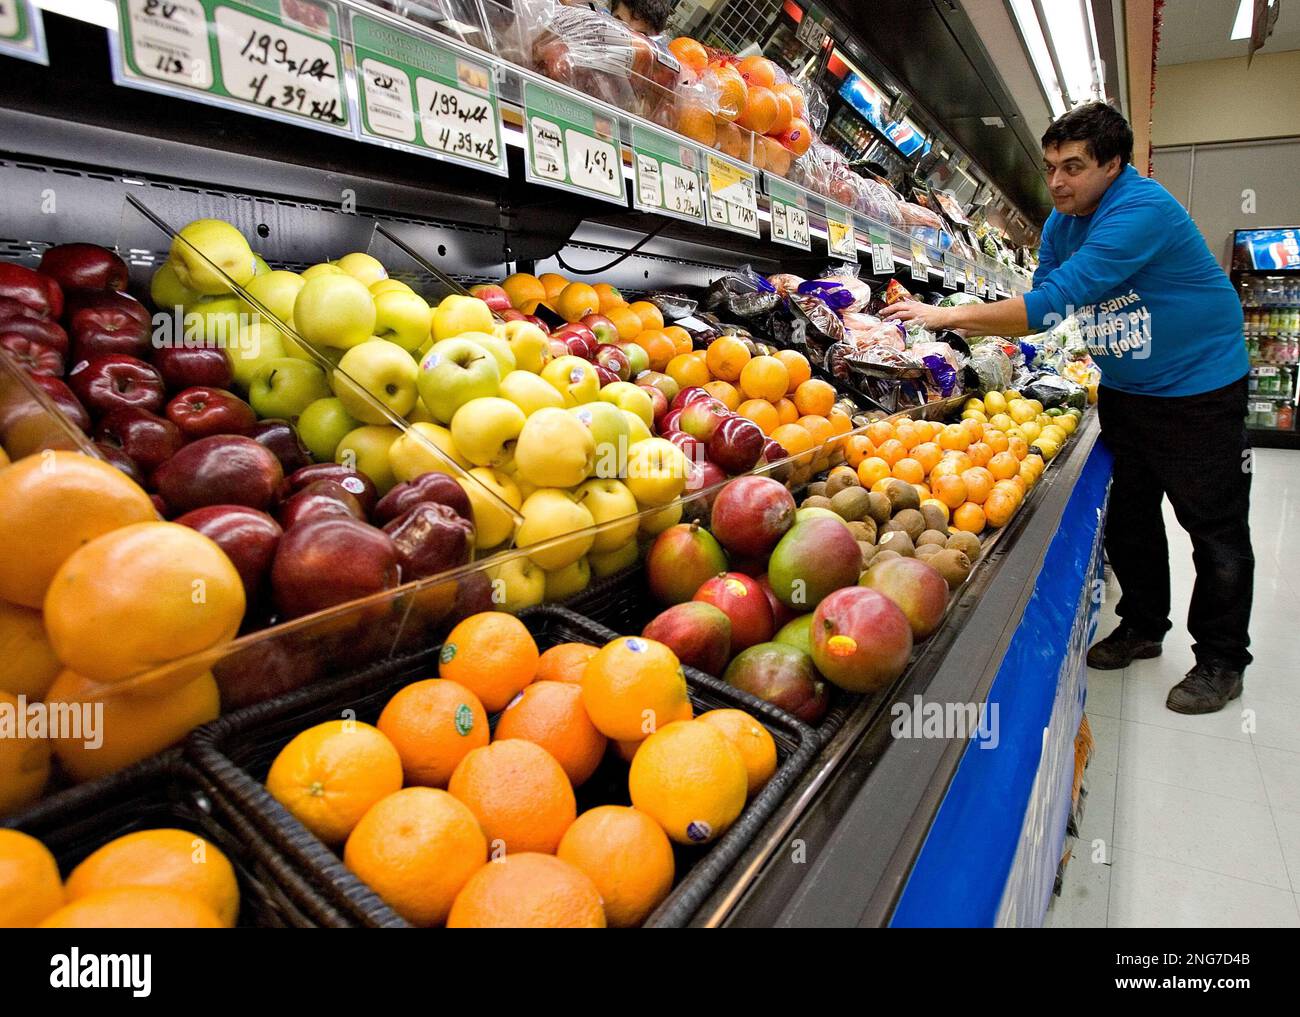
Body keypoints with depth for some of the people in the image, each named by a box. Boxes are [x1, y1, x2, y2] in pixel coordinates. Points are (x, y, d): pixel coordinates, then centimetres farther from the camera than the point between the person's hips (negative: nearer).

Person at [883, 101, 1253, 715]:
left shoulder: (1141, 210, -27)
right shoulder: (1062, 221, 1)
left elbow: (1056, 299, -36)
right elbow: (1044, 305, 6)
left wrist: (948, 314, -35)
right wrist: (960, 326, -11)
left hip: (1198, 390, -8)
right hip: (1124, 389, 8)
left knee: (1216, 529, 1)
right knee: (1128, 518, 14)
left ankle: (1221, 660, 16)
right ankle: (1142, 628, 31)